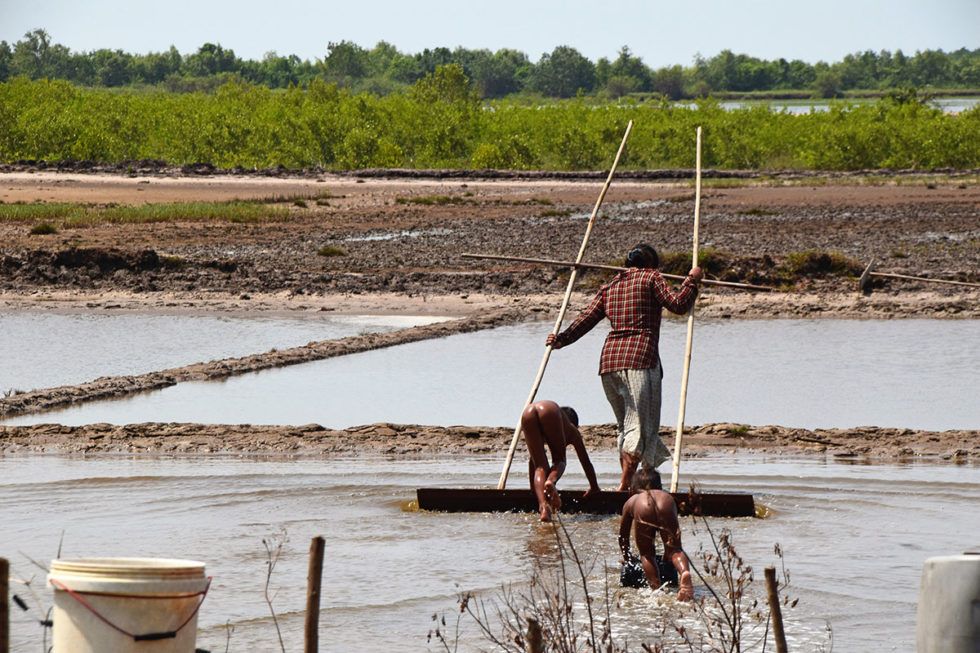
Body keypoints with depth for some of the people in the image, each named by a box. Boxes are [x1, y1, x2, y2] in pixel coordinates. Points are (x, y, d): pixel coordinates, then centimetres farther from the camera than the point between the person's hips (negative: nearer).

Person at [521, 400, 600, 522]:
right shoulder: (572, 430, 38)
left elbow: (532, 461, 52)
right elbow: (586, 462, 41)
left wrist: (533, 488, 60)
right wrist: (594, 487, 52)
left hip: (527, 414, 3)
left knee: (540, 466, 8)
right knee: (560, 461, 14)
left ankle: (543, 505, -17)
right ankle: (551, 481, -20)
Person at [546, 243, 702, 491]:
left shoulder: (609, 287, 22)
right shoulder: (650, 278, 6)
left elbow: (586, 319, 15)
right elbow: (678, 304, -3)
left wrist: (561, 339, 21)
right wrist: (692, 280, 10)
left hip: (609, 359, 6)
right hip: (640, 358, -6)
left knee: (625, 425, 16)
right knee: (639, 424, -9)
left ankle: (626, 483, 15)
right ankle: (625, 485, -20)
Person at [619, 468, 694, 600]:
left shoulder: (631, 501, 43)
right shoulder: (666, 496, 47)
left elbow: (623, 535, 50)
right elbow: (675, 529, 53)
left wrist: (627, 557, 65)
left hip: (643, 510, -1)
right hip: (664, 505, 1)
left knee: (647, 553, 18)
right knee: (675, 549, 8)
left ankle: (656, 587, 2)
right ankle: (685, 572, -22)